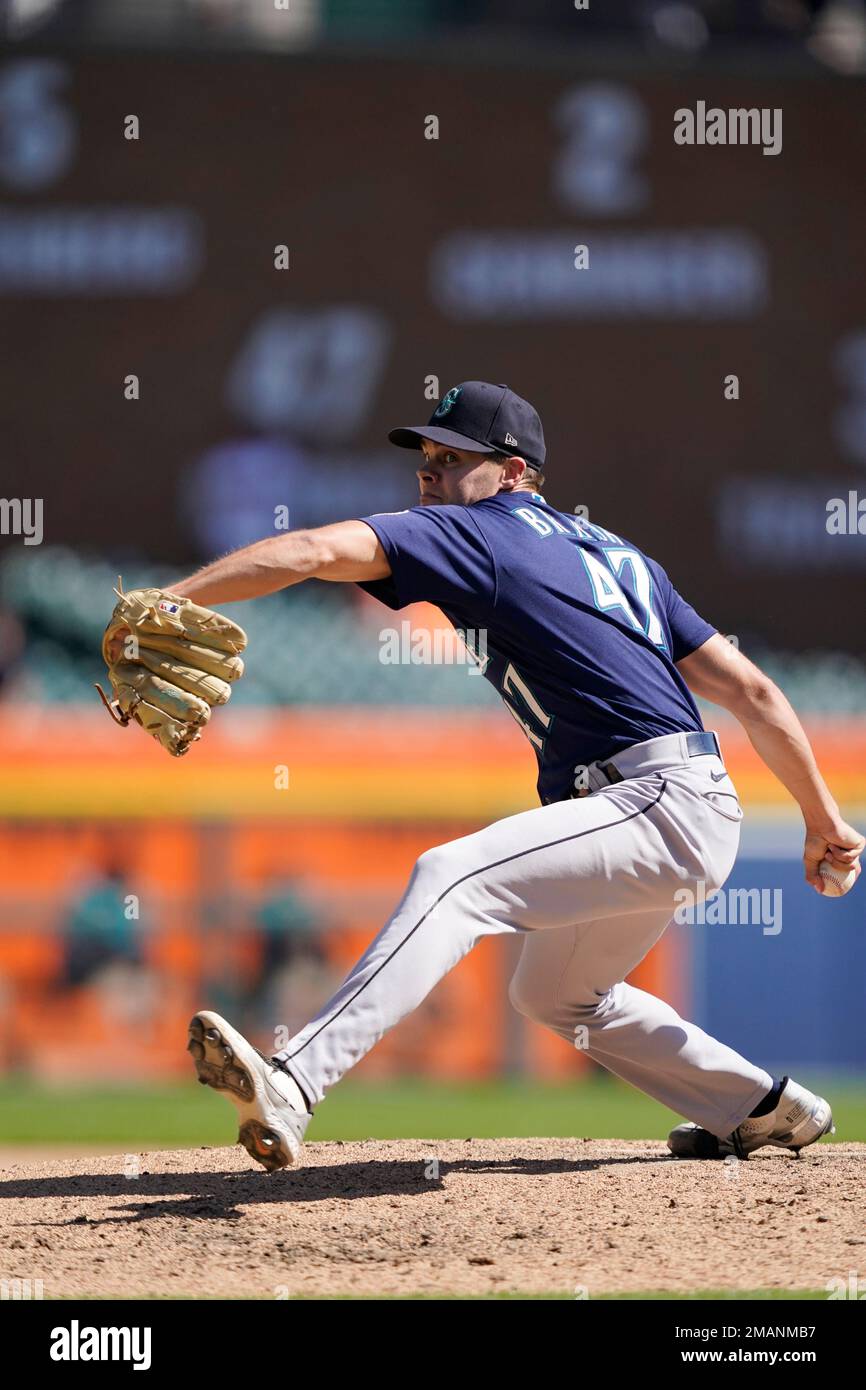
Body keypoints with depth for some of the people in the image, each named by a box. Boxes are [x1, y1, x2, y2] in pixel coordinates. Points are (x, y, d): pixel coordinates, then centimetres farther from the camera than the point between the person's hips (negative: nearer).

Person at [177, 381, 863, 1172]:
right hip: (672, 819, 10)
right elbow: (751, 692, 19)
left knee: (453, 879, -26)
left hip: (664, 803, -10)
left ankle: (293, 1086, -45)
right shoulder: (612, 553, 21)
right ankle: (768, 1112, 39)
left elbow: (316, 552, -17)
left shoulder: (480, 535, -4)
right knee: (553, 995, 28)